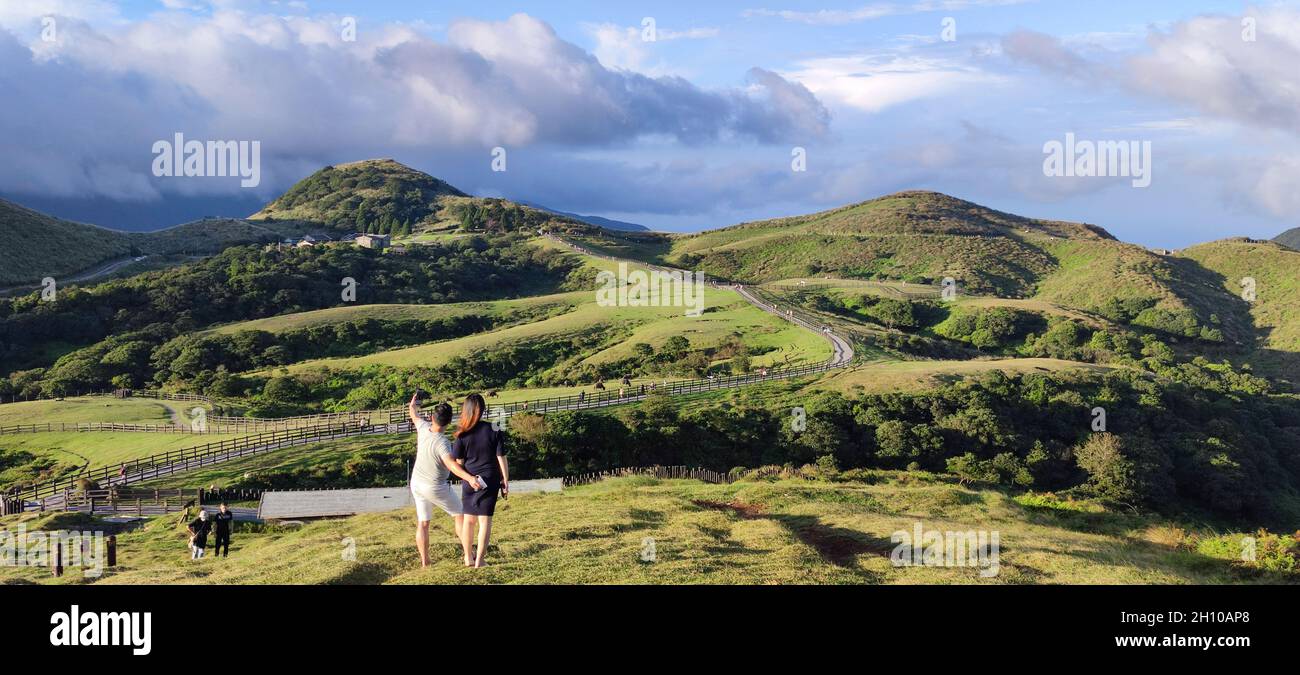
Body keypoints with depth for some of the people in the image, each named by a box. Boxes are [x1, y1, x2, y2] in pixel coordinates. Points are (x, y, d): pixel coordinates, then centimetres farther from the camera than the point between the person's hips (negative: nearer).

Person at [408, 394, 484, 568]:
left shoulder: (423, 428, -12)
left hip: (416, 483, 6)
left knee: (422, 522, 13)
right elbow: (451, 464, -45)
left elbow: (414, 415, 11)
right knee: (460, 515, 10)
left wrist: (412, 405, 33)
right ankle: (468, 556, 8)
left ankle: (424, 561, 14)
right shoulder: (441, 443, -30)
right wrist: (469, 478, -58)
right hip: (435, 488, -6)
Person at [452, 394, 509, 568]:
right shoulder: (494, 431, -9)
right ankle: (479, 560, 3)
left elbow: (459, 461, -3)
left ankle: (468, 557, 25)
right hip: (490, 481, -1)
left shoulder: (462, 435, -8)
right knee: (485, 520, 4)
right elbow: (501, 458, -8)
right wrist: (506, 481, 0)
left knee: (468, 519, 16)